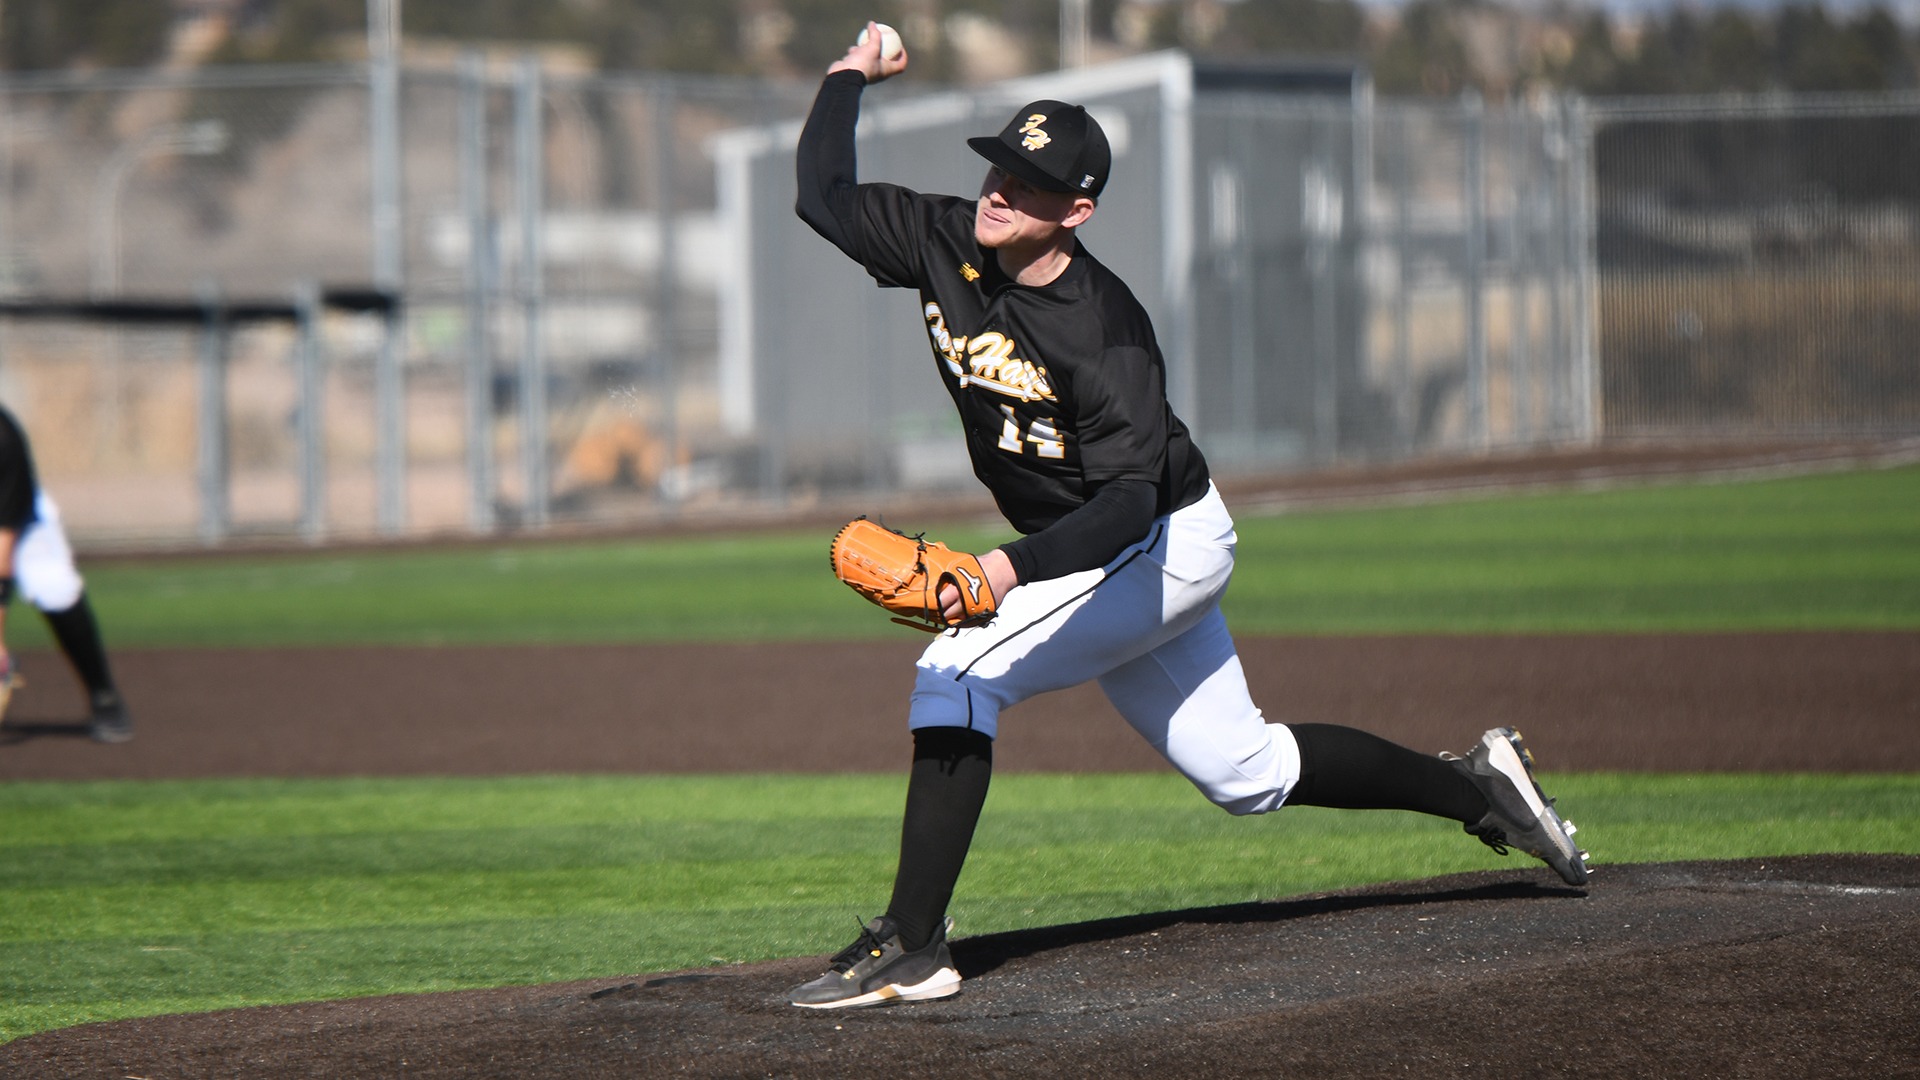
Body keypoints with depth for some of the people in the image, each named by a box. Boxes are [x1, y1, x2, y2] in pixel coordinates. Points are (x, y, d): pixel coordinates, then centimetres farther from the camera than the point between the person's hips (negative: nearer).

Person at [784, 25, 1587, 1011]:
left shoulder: (1104, 329, -30)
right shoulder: (949, 246, -9)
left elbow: (1129, 501, -38)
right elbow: (822, 197, 3)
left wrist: (1010, 568, -51)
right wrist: (852, 72, 2)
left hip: (1168, 545, -8)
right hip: (1084, 556, 8)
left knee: (960, 671, -23)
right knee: (1244, 772, 15)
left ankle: (911, 947, -22)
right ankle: (1475, 786, 31)